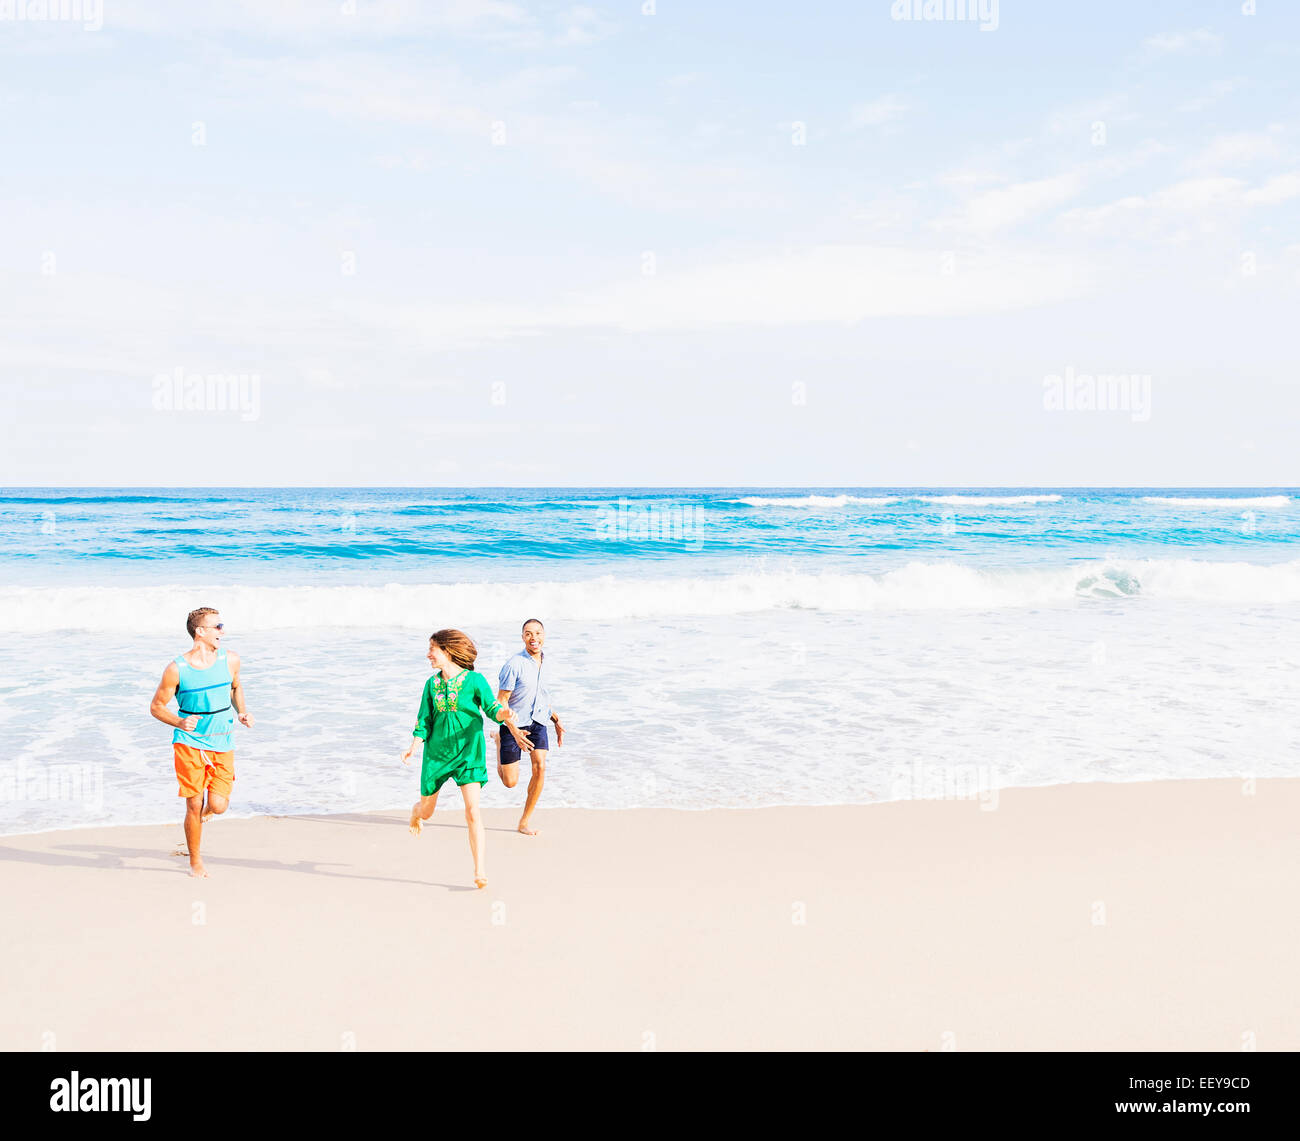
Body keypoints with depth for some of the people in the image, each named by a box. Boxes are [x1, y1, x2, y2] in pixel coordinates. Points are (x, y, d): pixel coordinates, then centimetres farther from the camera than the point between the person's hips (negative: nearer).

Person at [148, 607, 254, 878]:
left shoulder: (230, 660, -1)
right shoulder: (176, 669, -11)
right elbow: (156, 706, -1)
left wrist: (242, 713, 3)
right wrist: (179, 722, -20)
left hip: (222, 743, 2)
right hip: (189, 742, -2)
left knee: (219, 805, -8)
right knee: (194, 806, -1)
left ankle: (207, 808, 30)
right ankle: (195, 862, 20)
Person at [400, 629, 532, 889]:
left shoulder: (474, 680, -6)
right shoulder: (432, 684, 5)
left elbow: (492, 708, -11)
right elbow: (424, 720, 5)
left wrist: (505, 714, -34)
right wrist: (413, 747, -9)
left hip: (468, 750, -3)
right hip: (437, 751, 3)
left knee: (472, 809, -16)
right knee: (426, 810, 16)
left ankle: (479, 871, -12)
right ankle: (415, 811, 56)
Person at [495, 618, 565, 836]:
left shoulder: (543, 661, 3)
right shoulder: (514, 665, -19)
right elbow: (501, 701, -16)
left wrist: (556, 720, 15)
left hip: (537, 722, 5)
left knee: (540, 768, -15)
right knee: (510, 782, 3)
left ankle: (525, 822, -1)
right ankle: (498, 741, 34)